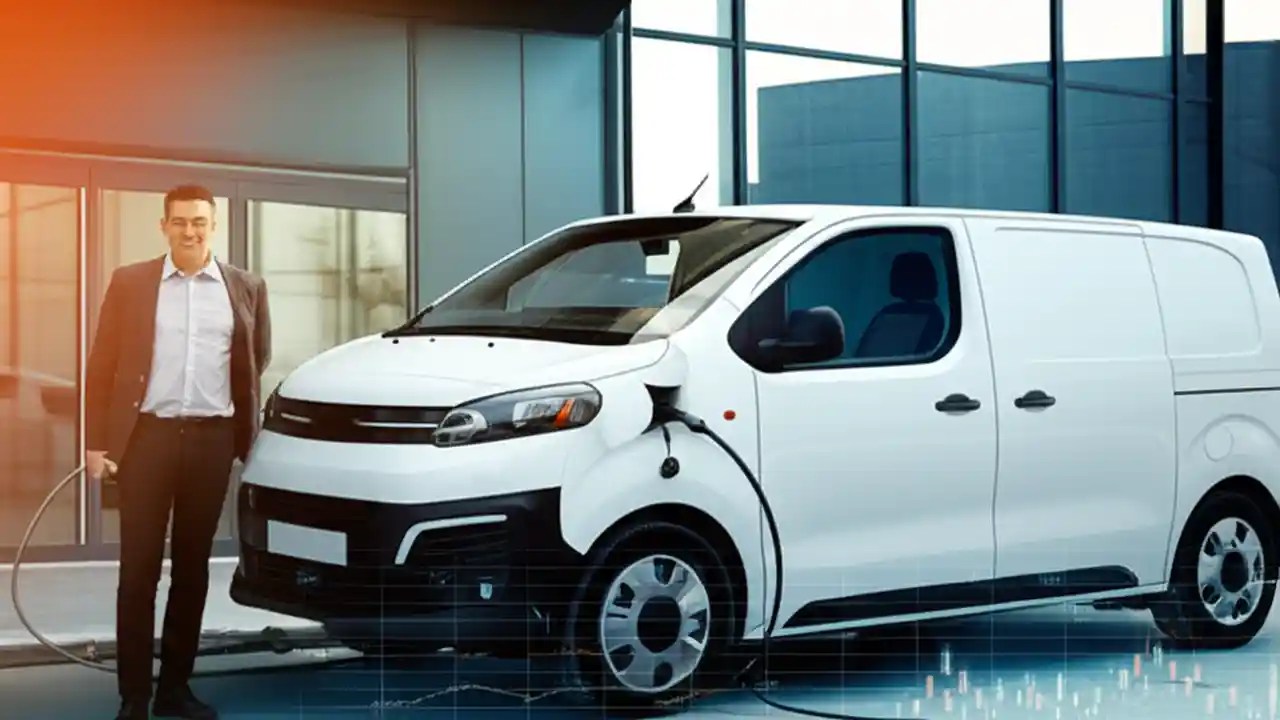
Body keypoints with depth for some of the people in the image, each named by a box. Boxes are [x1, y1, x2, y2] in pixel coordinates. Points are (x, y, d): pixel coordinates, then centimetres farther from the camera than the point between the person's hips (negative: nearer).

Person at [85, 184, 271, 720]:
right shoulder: (130, 283, 3)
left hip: (211, 439, 2)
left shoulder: (245, 289, 7)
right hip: (145, 435, -1)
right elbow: (101, 366, 2)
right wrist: (96, 442, -4)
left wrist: (246, 438, 11)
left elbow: (256, 363, 16)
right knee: (138, 570, -1)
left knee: (192, 568, 8)